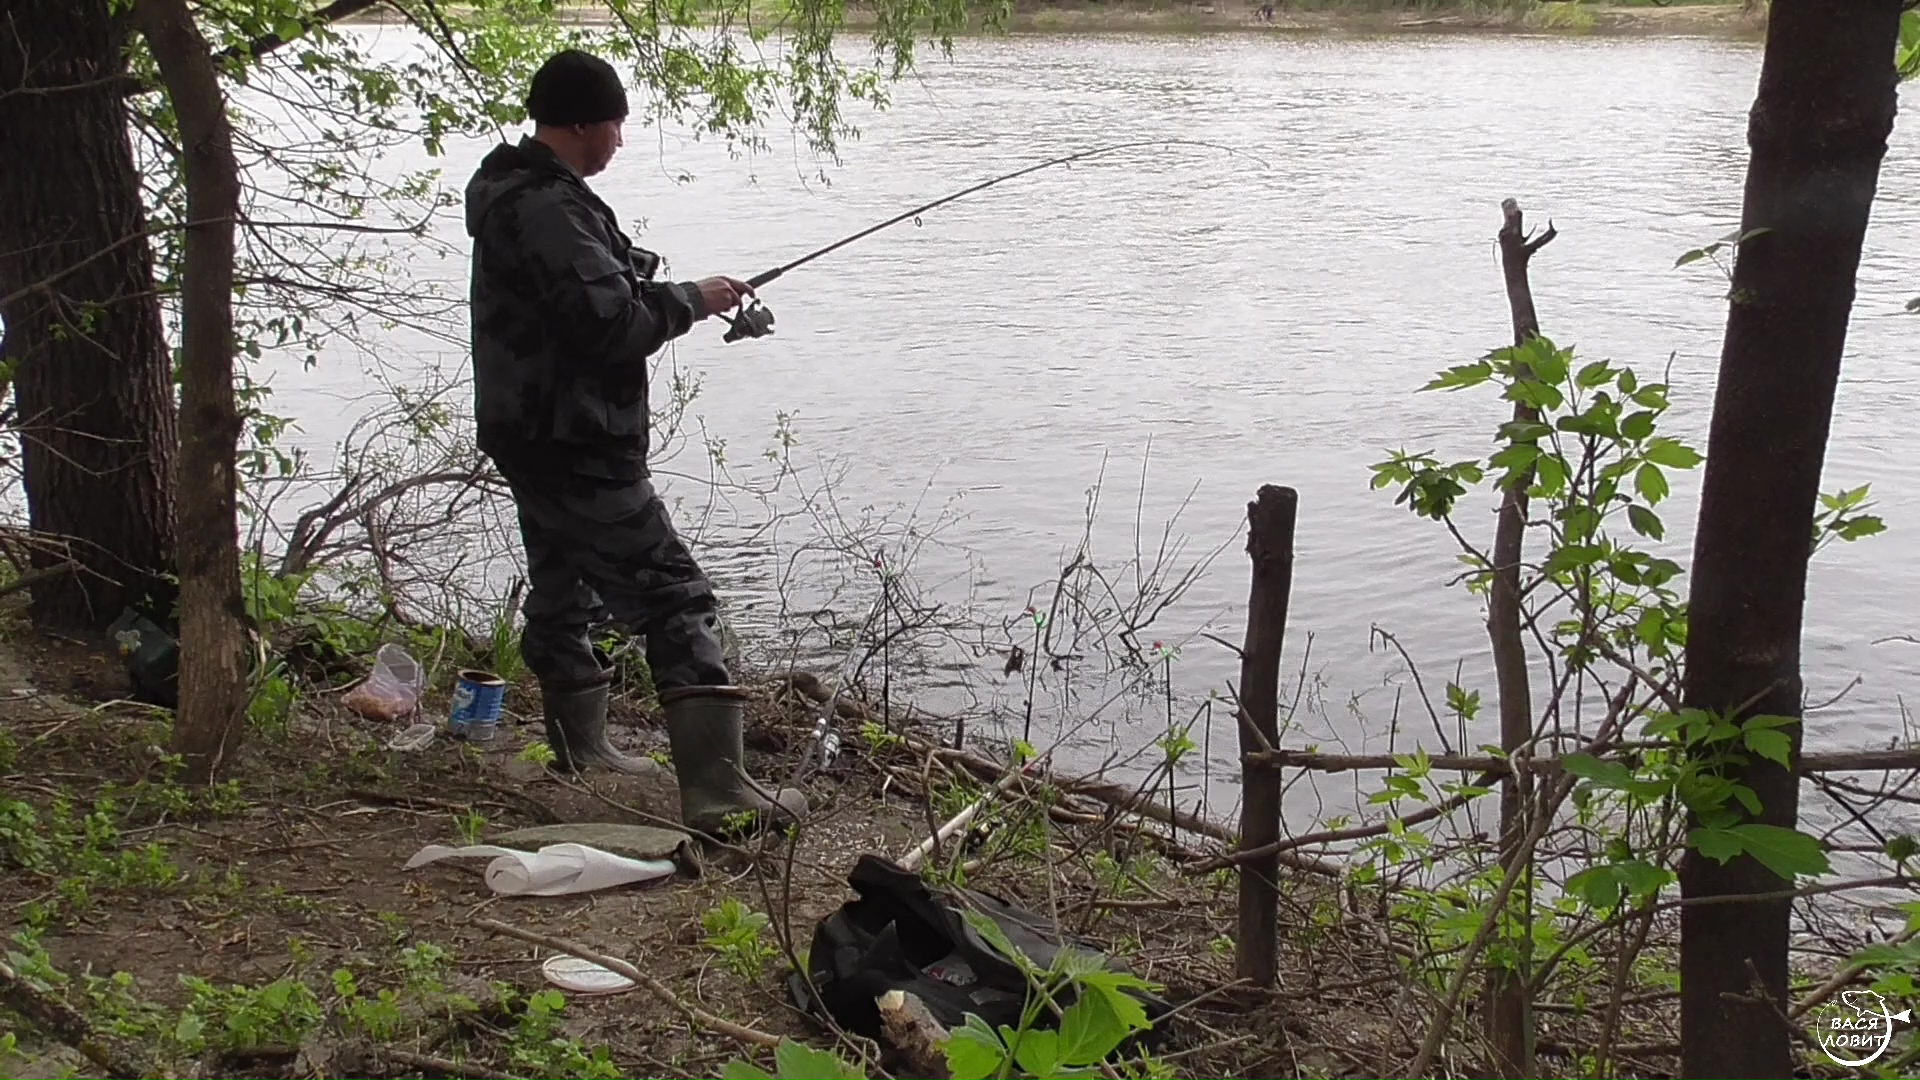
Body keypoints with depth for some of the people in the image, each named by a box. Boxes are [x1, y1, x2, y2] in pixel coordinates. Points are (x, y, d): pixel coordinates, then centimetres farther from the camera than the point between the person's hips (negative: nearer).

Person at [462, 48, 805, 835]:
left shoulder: (512, 191, 13)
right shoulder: (549, 207, -21)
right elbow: (609, 323, -27)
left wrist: (651, 288, 6)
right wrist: (690, 299, -12)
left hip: (531, 436, 11)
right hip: (576, 446, -11)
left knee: (564, 588, 23)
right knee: (674, 600, -11)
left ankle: (580, 747, 40)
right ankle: (718, 791, -14)